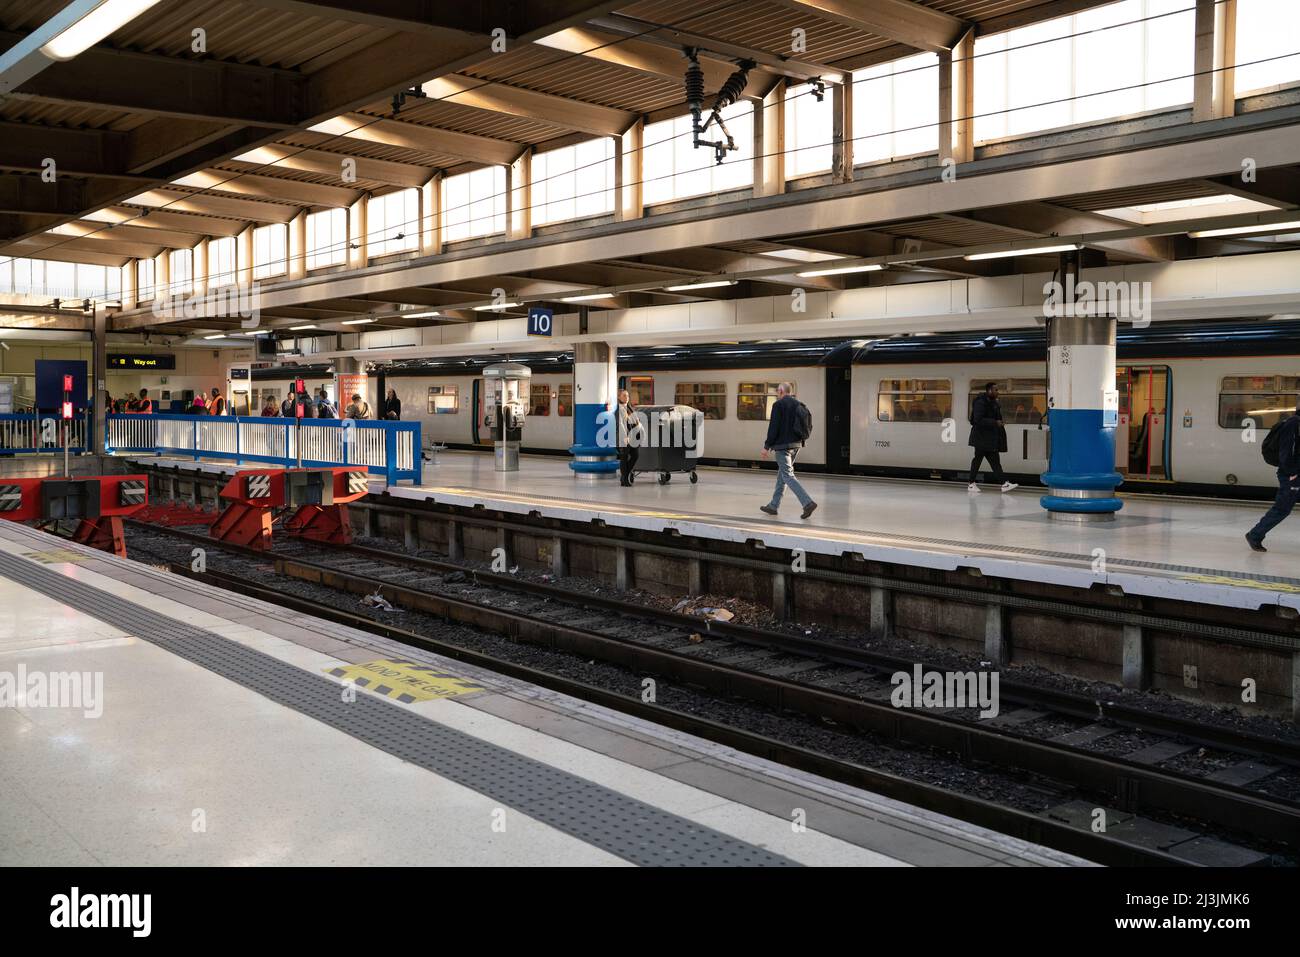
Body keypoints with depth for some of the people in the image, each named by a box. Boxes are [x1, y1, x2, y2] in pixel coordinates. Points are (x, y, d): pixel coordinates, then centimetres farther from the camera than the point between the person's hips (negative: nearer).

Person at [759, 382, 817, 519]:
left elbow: (773, 427, -14)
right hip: (797, 444, 8)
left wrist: (767, 446, -10)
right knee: (782, 474, 17)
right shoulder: (800, 405, 12)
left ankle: (808, 503, -22)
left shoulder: (779, 405, -10)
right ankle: (773, 505, 24)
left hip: (783, 445, -8)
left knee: (788, 476, -8)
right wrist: (800, 439, 18)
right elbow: (809, 426, 12)